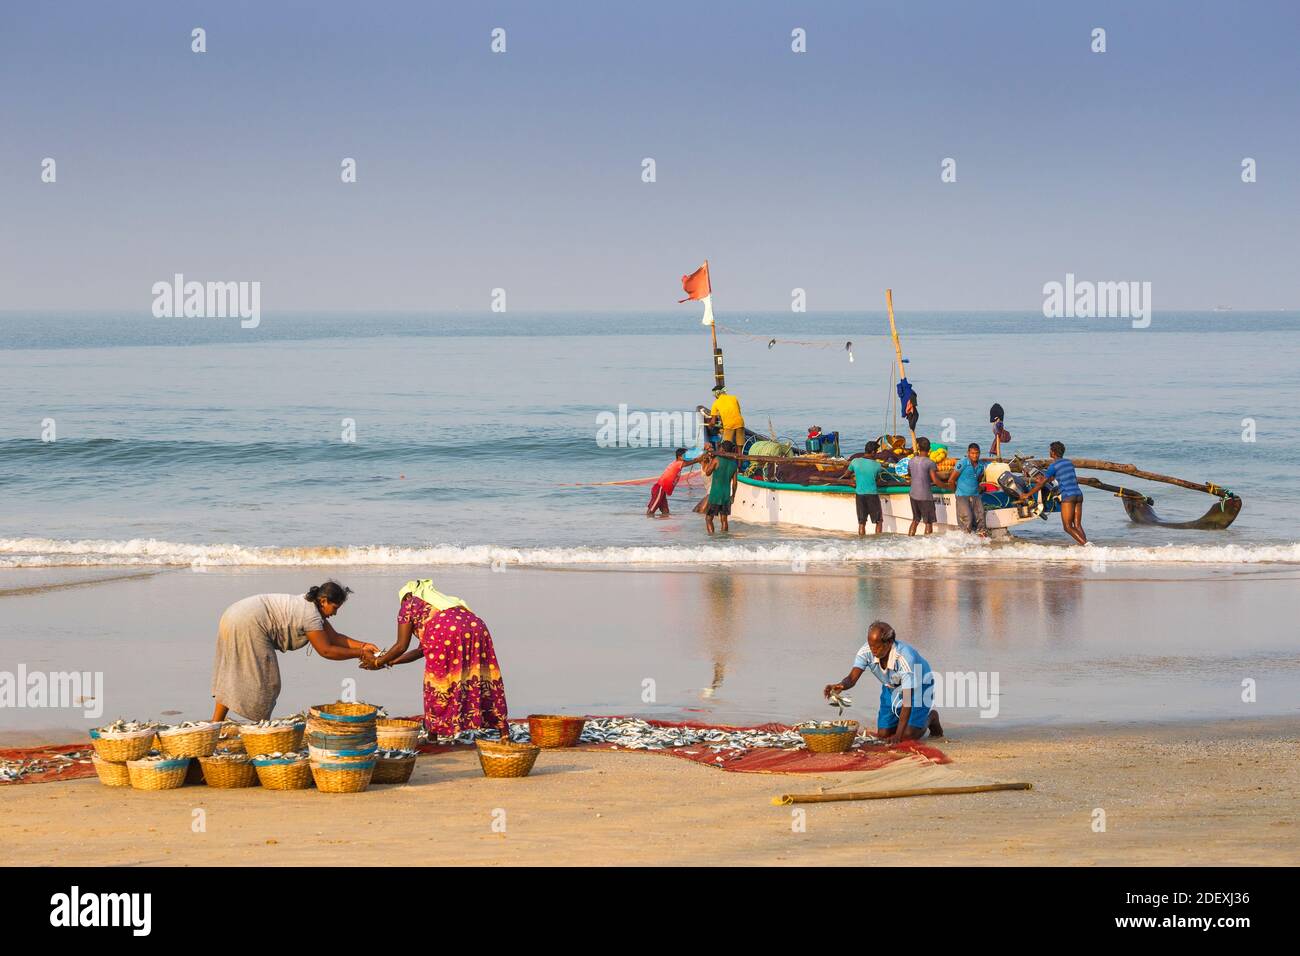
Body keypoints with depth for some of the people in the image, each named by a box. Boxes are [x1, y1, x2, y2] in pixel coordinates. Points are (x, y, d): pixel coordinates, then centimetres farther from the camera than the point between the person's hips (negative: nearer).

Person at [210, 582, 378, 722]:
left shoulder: (310, 606, 14)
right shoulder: (311, 615, -16)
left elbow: (334, 637, 16)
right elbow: (326, 651, -13)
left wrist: (363, 645, 7)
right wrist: (360, 653, -8)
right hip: (248, 625, -10)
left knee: (232, 678, 16)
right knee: (264, 682, -2)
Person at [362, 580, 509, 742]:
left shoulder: (409, 605, 20)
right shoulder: (440, 602, 39)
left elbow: (401, 645, 15)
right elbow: (422, 649, 39)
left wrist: (379, 662, 30)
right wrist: (391, 662, 43)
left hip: (446, 637, -6)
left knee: (437, 684, 9)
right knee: (482, 680, 10)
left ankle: (433, 734, 14)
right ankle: (504, 732, 6)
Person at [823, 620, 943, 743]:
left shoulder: (905, 658, -40)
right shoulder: (866, 651, -25)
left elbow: (907, 698, -38)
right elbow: (852, 678, -28)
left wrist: (898, 735, -42)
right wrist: (840, 686, -56)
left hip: (918, 687, -5)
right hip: (891, 687, 5)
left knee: (908, 735, -17)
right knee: (883, 734, -4)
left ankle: (930, 718, 15)